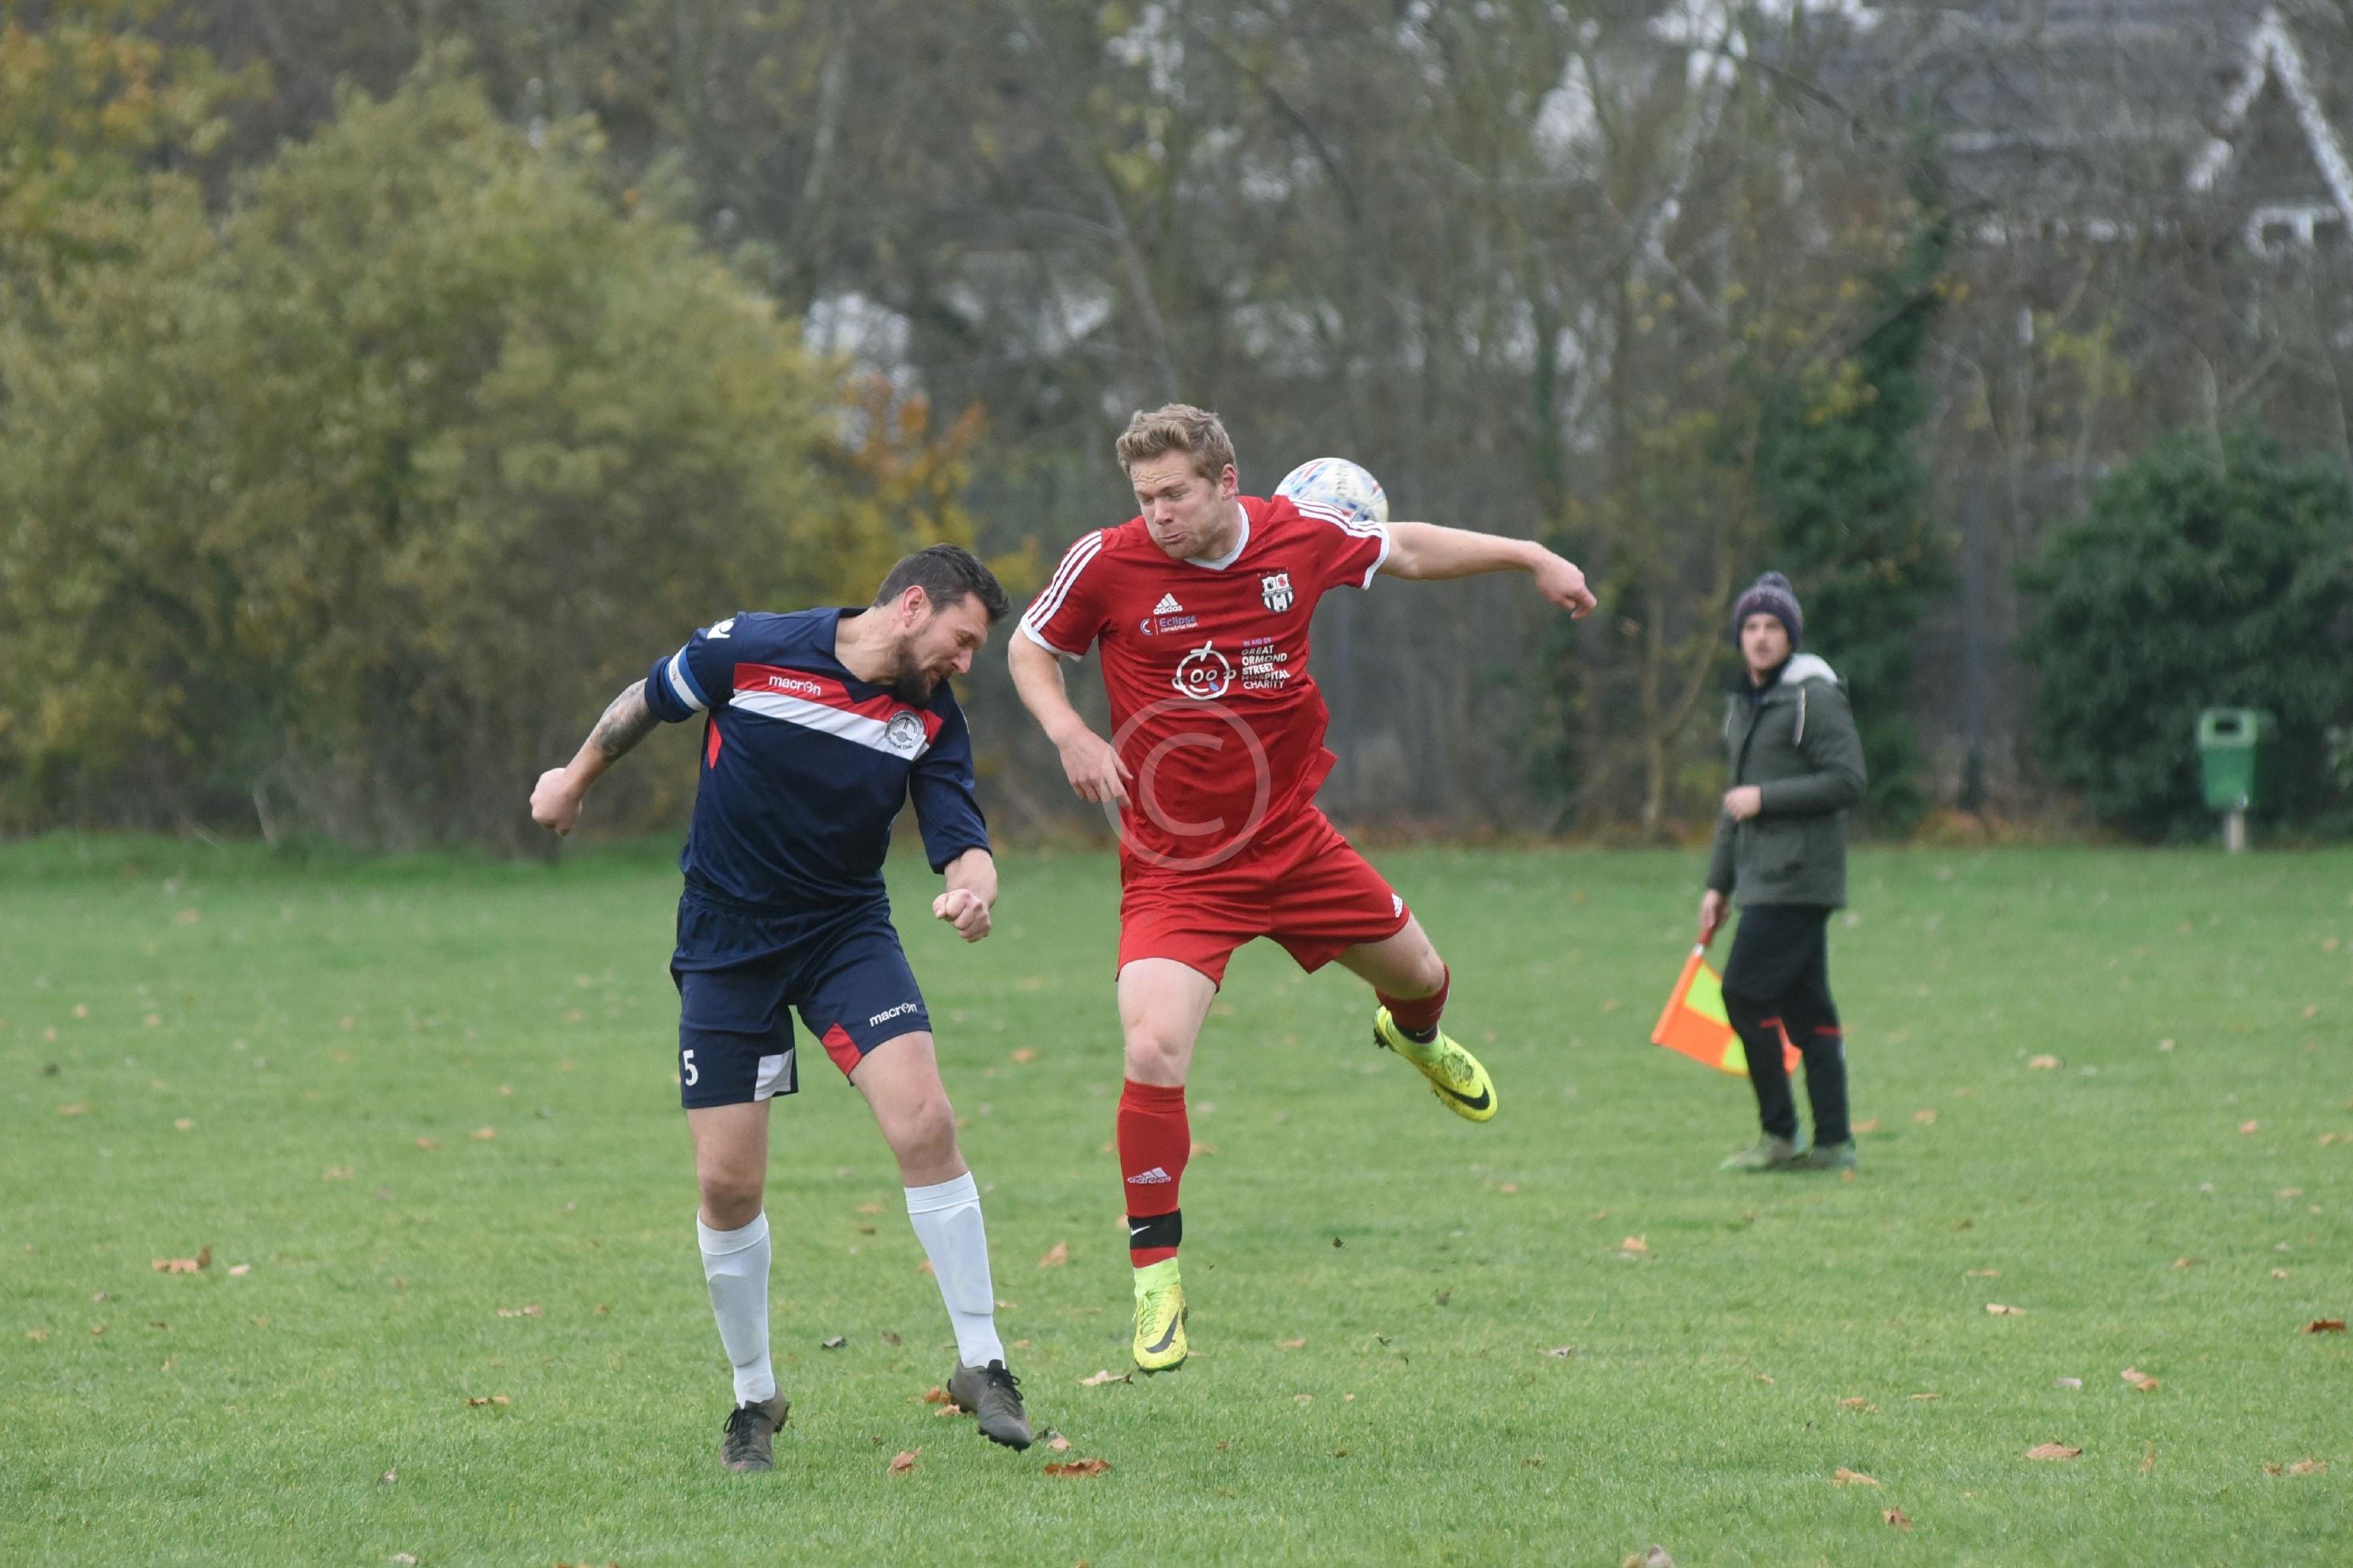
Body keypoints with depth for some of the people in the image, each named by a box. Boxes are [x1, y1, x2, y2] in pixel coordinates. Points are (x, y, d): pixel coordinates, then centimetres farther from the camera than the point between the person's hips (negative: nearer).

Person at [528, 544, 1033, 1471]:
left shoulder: (933, 722, -5)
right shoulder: (750, 653, -13)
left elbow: (961, 838, -9)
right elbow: (649, 701, 5)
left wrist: (973, 888, -33)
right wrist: (576, 776, 20)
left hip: (846, 932, 2)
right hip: (725, 943, -1)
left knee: (923, 1124, -20)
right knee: (727, 1183, -3)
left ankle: (981, 1362, -11)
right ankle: (754, 1397, 18)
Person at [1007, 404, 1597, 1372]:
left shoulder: (1299, 539, -8)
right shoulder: (1108, 564, -15)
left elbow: (1407, 551, 12)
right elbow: (1029, 647, 3)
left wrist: (1529, 558, 14)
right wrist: (1068, 733, -15)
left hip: (1291, 839, 4)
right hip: (1174, 870, -4)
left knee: (1418, 975, 19)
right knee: (1153, 1052, -22)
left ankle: (1415, 1037, 61)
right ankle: (1155, 1275, -8)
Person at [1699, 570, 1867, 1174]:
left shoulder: (1814, 696, -9)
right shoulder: (1743, 703, 18)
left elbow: (1847, 781, -16)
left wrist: (1764, 799, -16)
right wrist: (1718, 883, 23)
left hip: (1797, 879, -9)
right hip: (1764, 880, 9)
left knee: (1745, 992, -12)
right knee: (1807, 1009, 7)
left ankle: (1780, 1134, -6)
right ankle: (1834, 1142, 7)